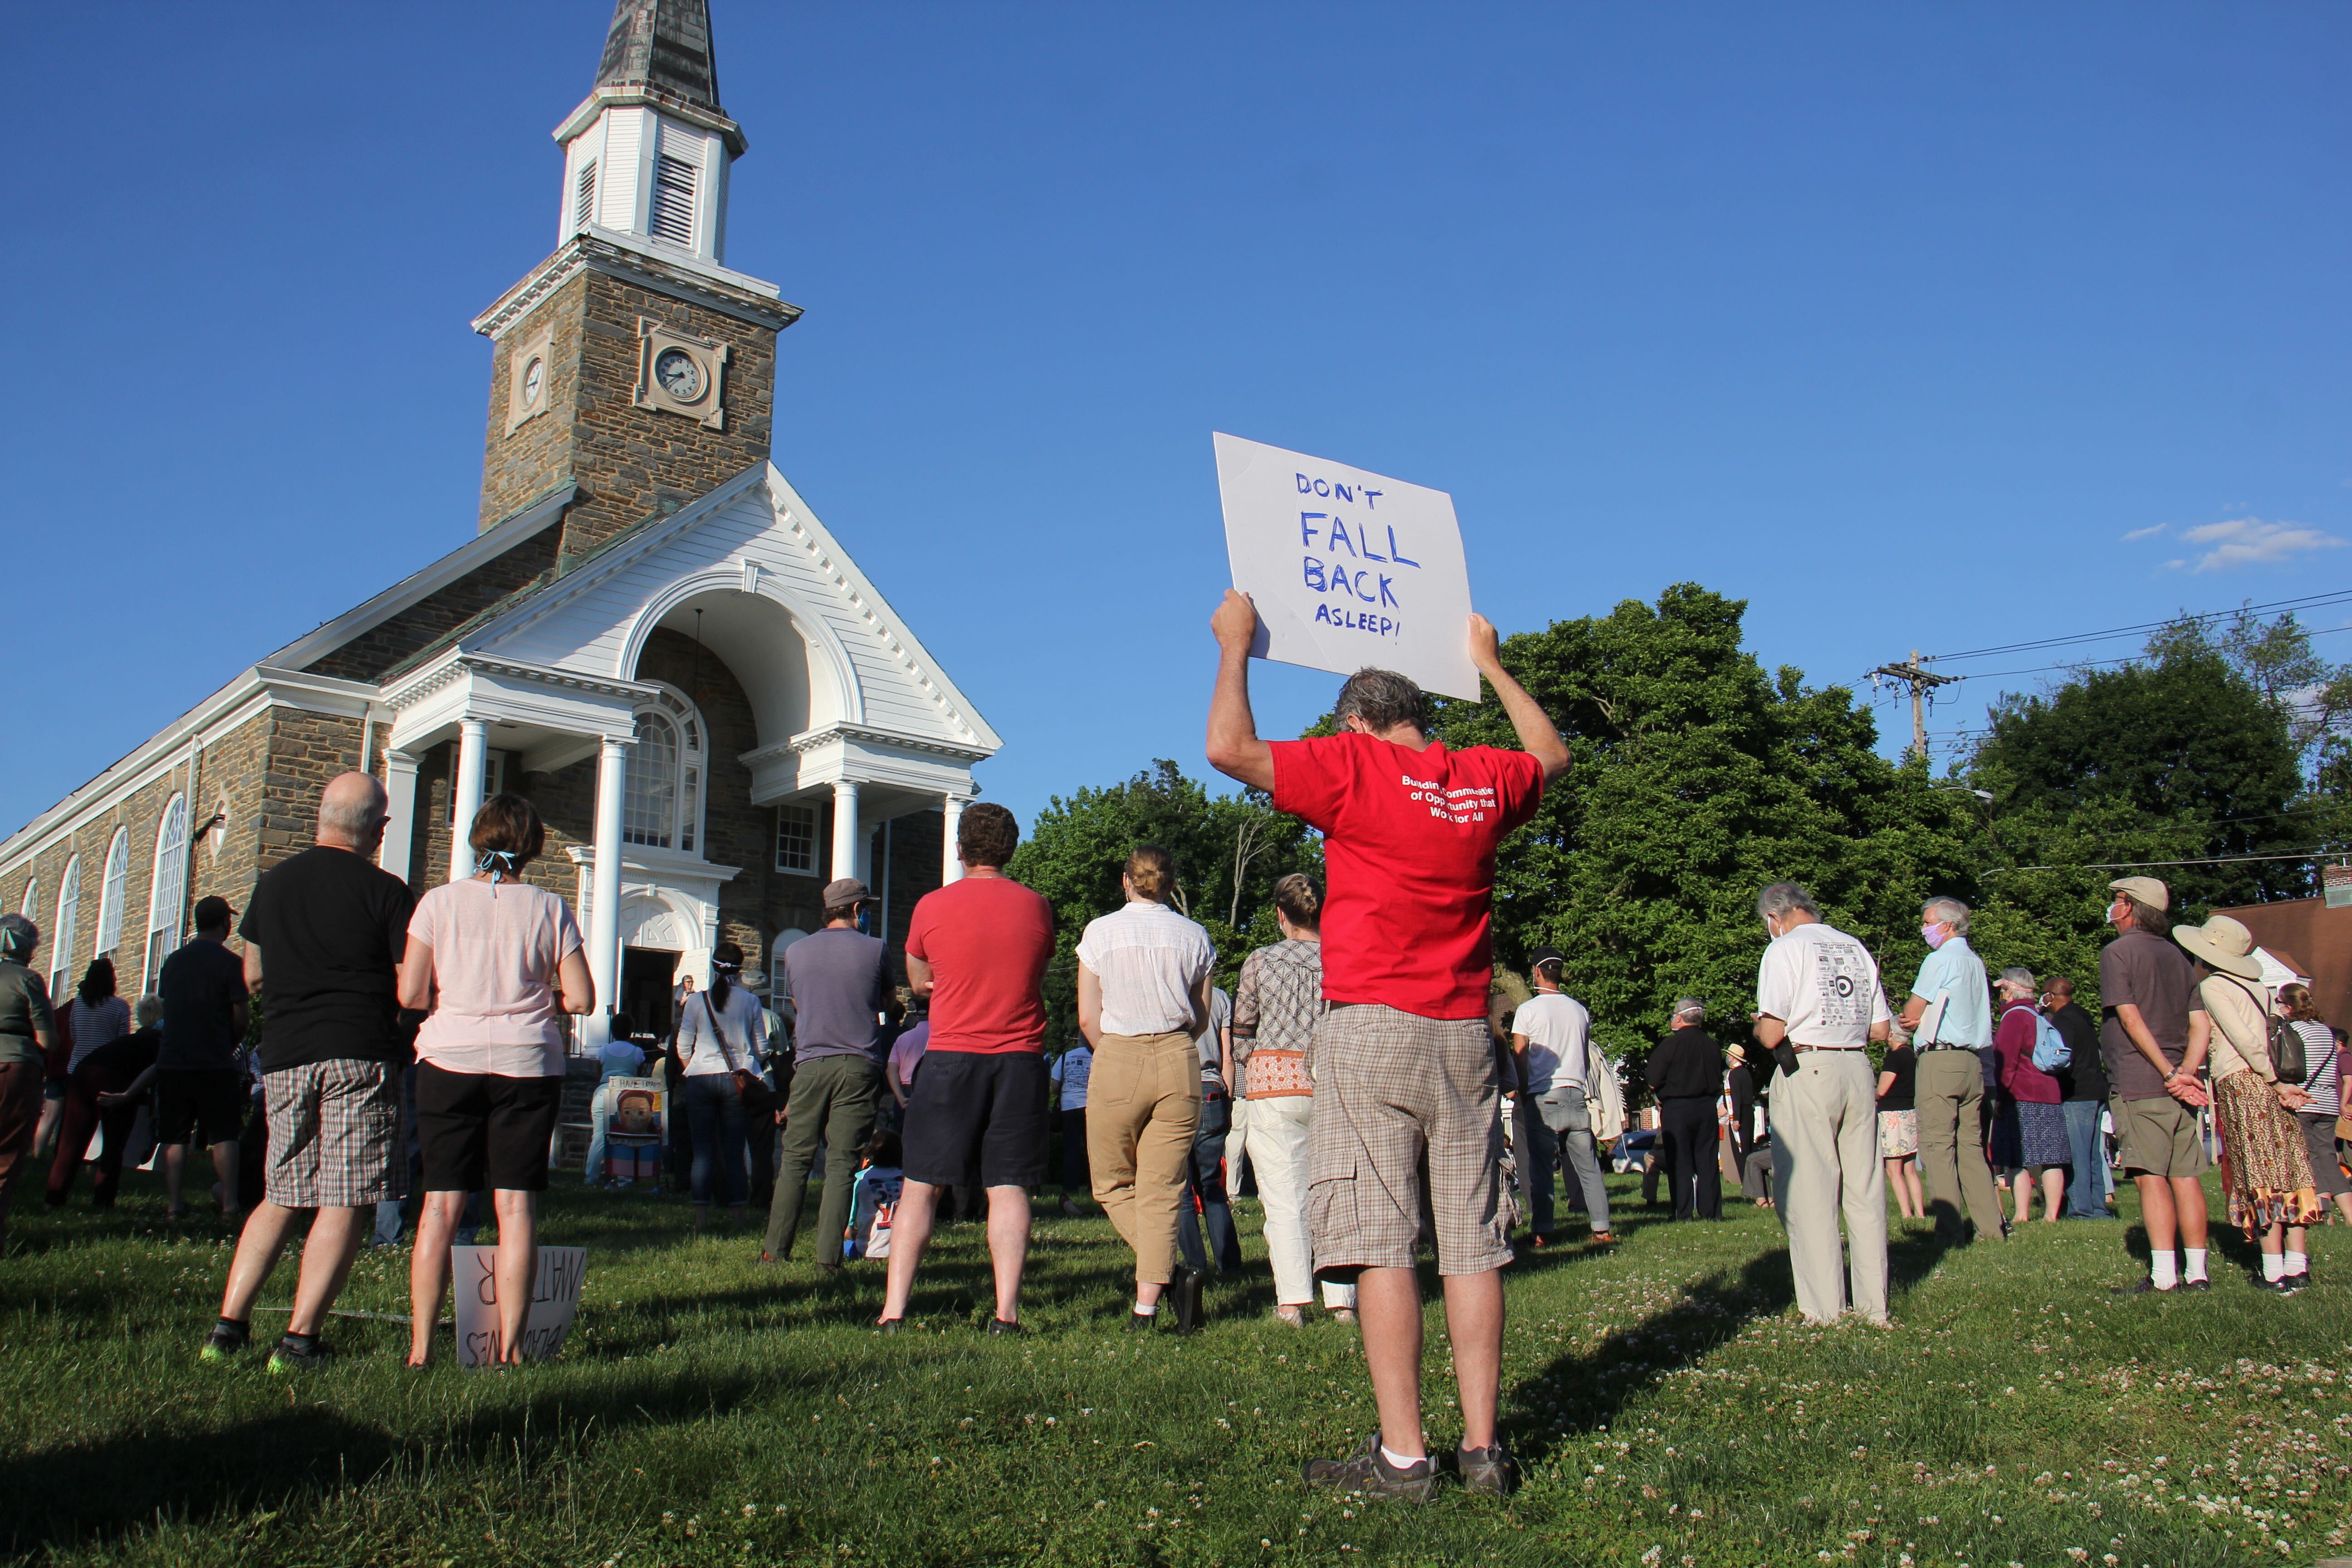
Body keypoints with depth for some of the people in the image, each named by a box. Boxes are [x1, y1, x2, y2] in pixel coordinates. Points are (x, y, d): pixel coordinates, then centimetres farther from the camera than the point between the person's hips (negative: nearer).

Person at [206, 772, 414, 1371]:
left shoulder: (273, 883, 10)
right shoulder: (387, 893, -6)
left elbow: (251, 974, 22)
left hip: (285, 1056, 6)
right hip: (361, 1054, -5)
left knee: (281, 1197, 17)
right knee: (346, 1204, -2)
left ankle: (229, 1327, 13)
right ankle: (299, 1341, -4)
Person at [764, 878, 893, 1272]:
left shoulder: (796, 951, 8)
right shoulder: (876, 949, 0)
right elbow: (887, 1003, 15)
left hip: (810, 1064, 2)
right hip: (859, 1065, -2)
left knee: (795, 1159, 10)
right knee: (842, 1164, -1)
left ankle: (776, 1250, 12)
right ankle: (828, 1258, -3)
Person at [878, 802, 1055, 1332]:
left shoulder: (932, 906, -1)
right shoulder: (1036, 907, 3)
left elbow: (919, 983, 13)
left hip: (950, 1057, -1)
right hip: (1020, 1058, 1)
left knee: (921, 1187, 5)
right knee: (1009, 1188, 4)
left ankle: (893, 1311, 4)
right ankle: (1006, 1313, 0)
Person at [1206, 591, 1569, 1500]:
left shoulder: (1353, 767, -5)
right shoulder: (1484, 779, 10)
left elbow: (1230, 748, -8)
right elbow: (1552, 755, 32)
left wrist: (1235, 646, 6)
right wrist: (1491, 665, 41)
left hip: (1371, 1026, -5)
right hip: (1465, 1035, 5)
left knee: (1380, 1243, -4)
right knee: (1471, 1245, 6)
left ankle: (1401, 1455, -3)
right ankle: (1483, 1448, 10)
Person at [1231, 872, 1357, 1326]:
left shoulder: (1260, 962, -2)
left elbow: (1242, 1031, 5)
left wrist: (1244, 1081, 19)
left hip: (1275, 1084, -1)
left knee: (1284, 1196, 3)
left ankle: (1292, 1301, 0)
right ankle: (1342, 1300, 8)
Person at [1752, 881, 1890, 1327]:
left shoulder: (1786, 949, -5)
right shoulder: (1856, 949, 11)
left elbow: (1771, 1034, -12)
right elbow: (1879, 1029, 13)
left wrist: (1757, 1027, 10)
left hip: (1806, 1074, -6)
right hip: (1859, 1070, 6)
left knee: (1810, 1191, 0)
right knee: (1865, 1188, 10)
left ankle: (1824, 1307, 2)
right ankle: (1873, 1303, 15)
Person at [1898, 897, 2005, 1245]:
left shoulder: (1940, 960, -8)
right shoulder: (1976, 962, 16)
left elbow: (1911, 1013, -5)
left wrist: (1904, 1022, 16)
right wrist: (1921, 1022, 8)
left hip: (1940, 1059, -8)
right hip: (1973, 1060, 8)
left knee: (1937, 1145, -7)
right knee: (1971, 1145, 10)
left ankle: (1950, 1227, -10)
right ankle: (1991, 1225, 7)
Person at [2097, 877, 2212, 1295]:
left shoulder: (2118, 952, -5)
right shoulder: (2176, 956, 17)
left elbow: (2131, 1019, -14)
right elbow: (2201, 1024, 9)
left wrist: (2168, 1073, -13)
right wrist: (2185, 1072, 0)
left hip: (2141, 1083, -7)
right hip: (2179, 1084, 7)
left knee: (2151, 1177, -9)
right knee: (2186, 1176, 6)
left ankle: (2164, 1276, -11)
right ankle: (2196, 1272, 7)